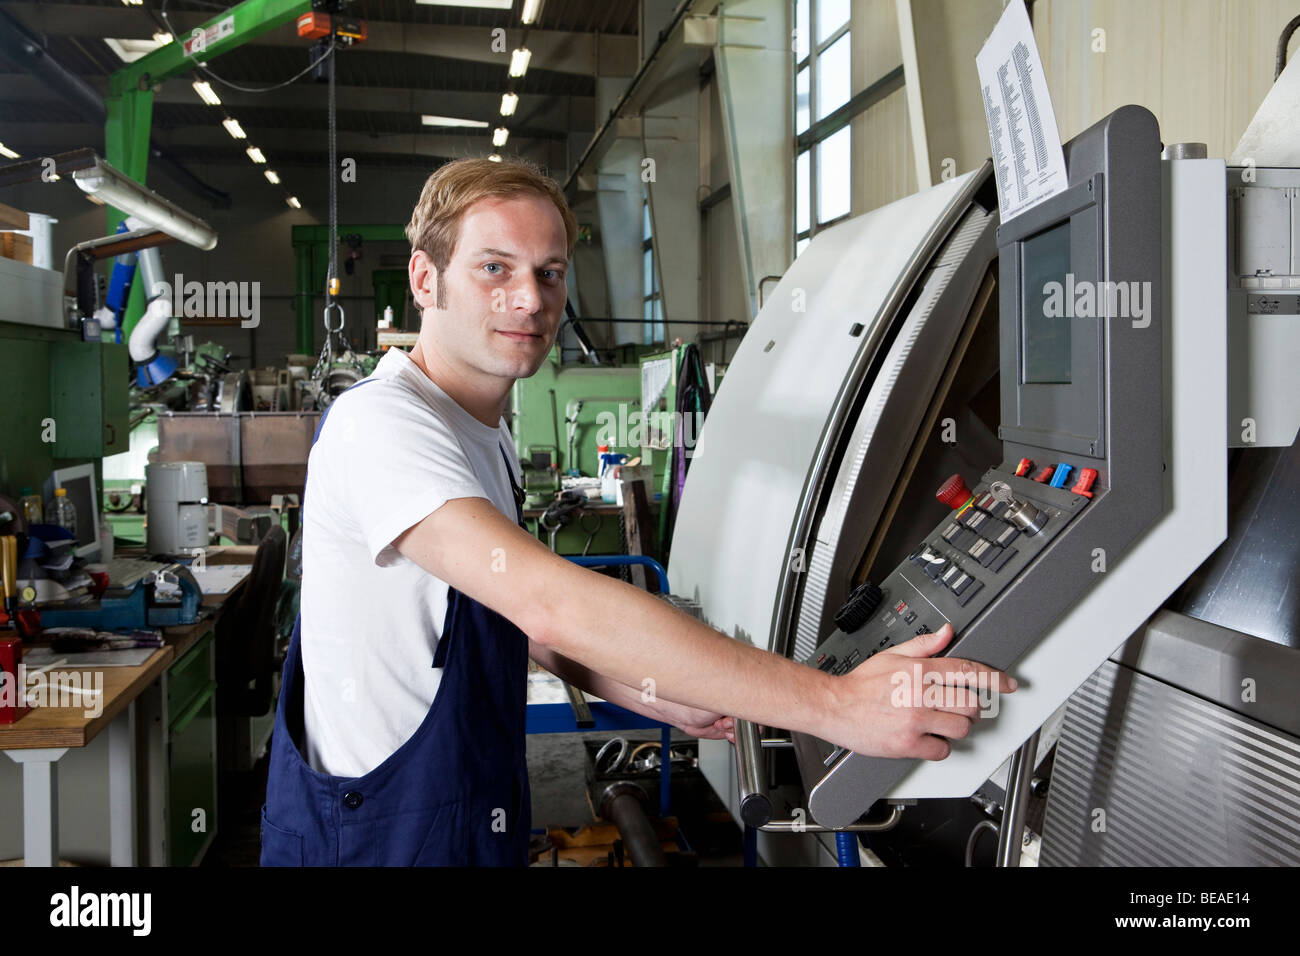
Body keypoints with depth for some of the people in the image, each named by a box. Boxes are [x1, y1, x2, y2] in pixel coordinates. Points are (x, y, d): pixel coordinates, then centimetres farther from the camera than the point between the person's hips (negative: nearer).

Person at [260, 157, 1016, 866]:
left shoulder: (489, 436, 8)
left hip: (478, 814, 8)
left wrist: (654, 697, 4)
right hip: (378, 834, -8)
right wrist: (833, 705, -37)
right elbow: (550, 602, -35)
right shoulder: (383, 423, -23)